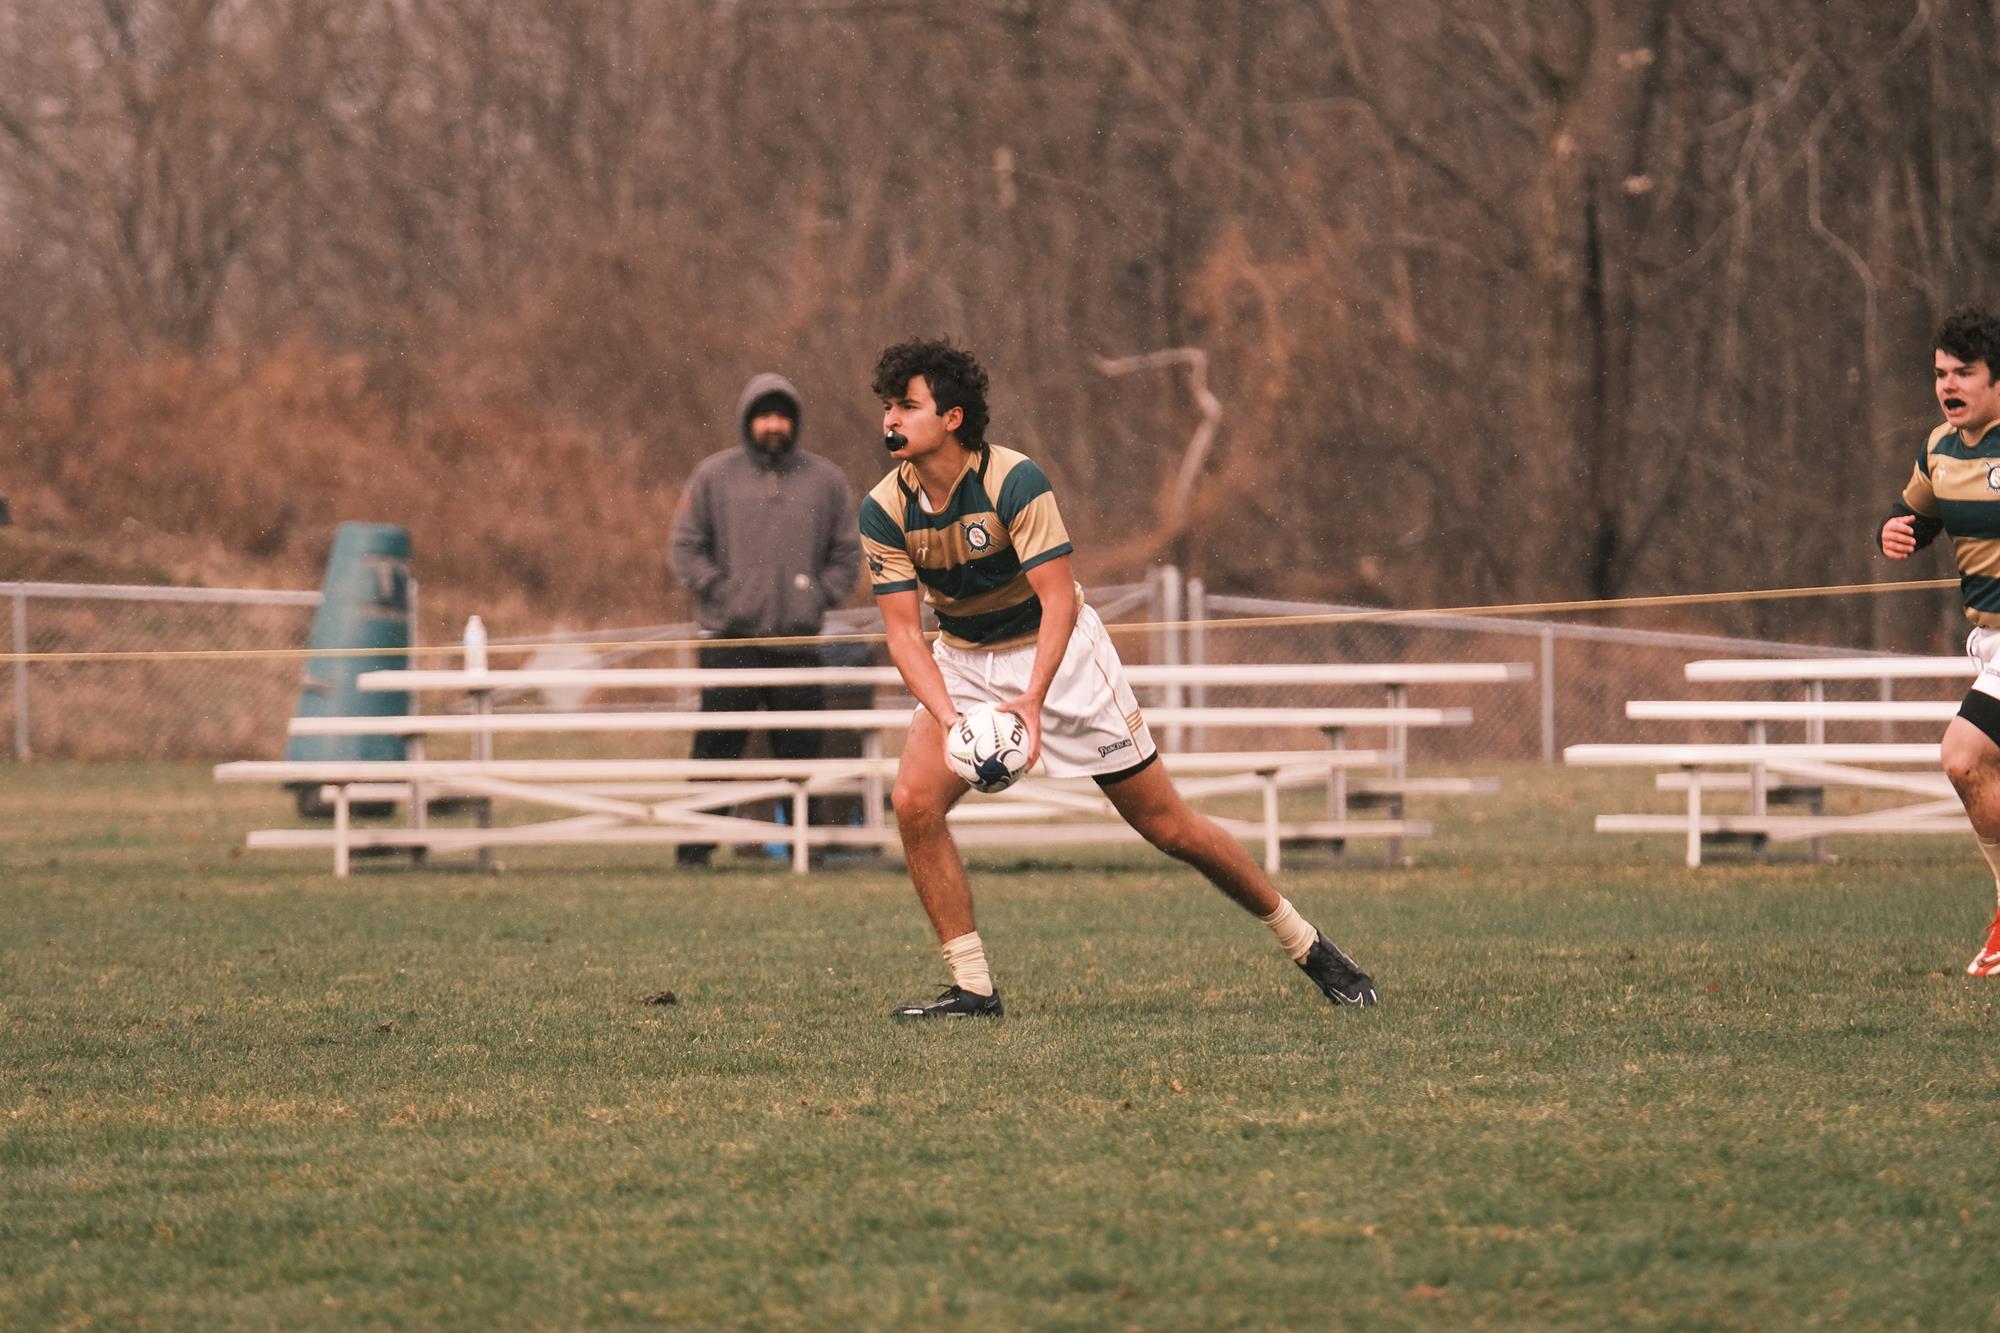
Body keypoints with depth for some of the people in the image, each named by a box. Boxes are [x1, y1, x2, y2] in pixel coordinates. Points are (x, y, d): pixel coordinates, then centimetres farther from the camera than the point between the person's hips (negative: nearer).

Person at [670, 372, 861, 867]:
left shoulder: (825, 479, 11)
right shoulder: (713, 476, 6)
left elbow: (847, 554, 16)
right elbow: (684, 547, 7)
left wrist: (821, 595, 1)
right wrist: (718, 590, -6)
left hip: (798, 639, 2)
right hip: (729, 638, -2)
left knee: (801, 750, 3)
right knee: (716, 748, -5)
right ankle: (696, 847, -2)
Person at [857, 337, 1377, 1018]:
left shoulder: (1013, 481, -24)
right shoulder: (884, 512, -13)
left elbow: (1059, 601, -28)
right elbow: (903, 630, -14)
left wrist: (1030, 703, -41)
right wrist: (947, 718, -31)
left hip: (1057, 652, -4)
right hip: (962, 660, 4)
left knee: (1167, 825, -1)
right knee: (913, 801, -20)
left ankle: (1305, 943, 16)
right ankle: (972, 987, -10)